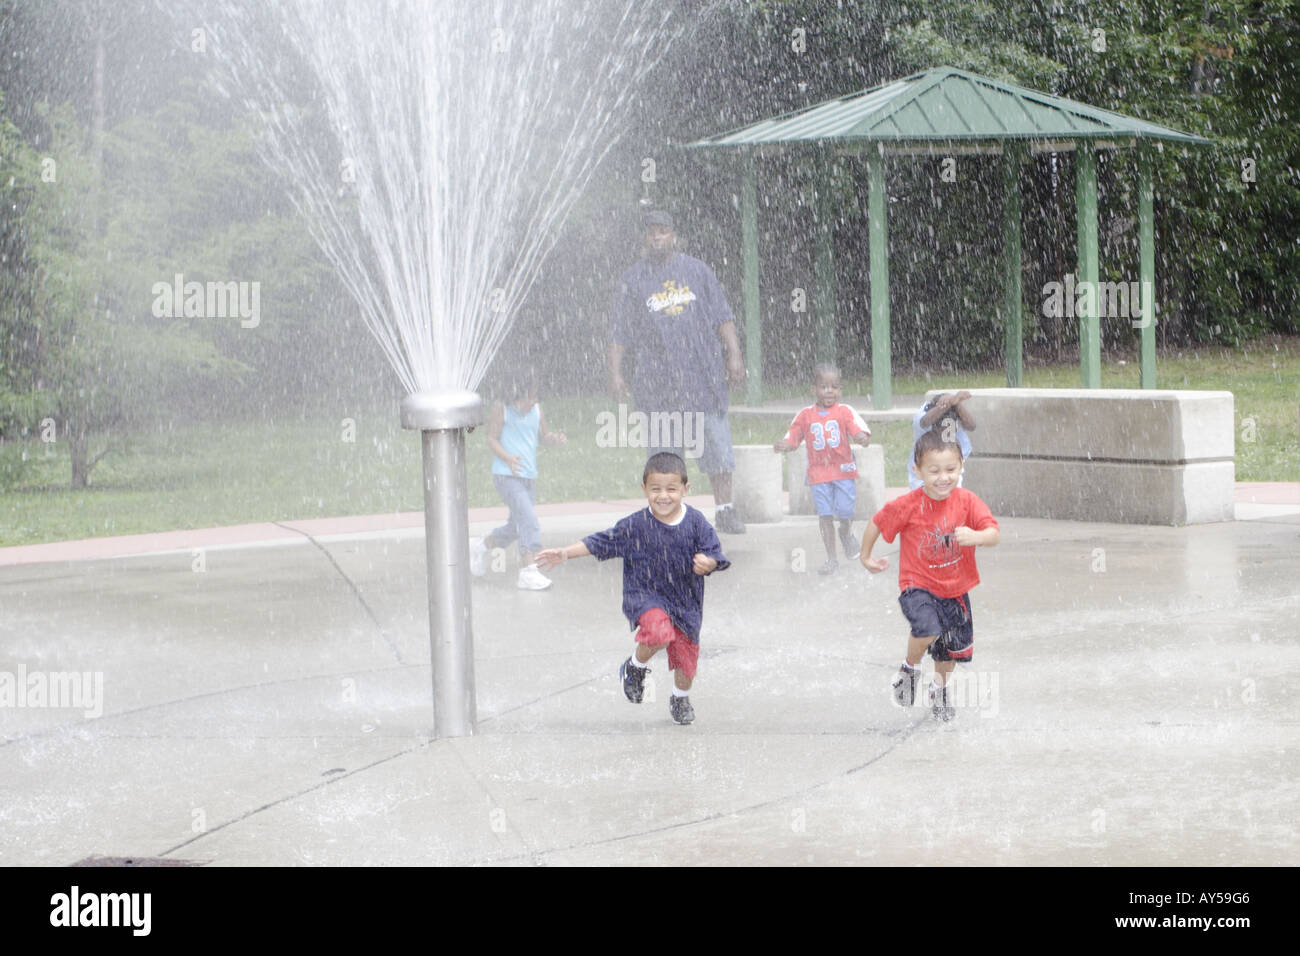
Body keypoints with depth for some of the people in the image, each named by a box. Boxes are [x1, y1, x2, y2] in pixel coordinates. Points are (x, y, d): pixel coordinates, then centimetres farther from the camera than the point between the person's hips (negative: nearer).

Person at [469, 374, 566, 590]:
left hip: (529, 476, 7)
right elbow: (492, 439, -8)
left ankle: (481, 546, 40)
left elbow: (545, 435, 17)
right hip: (506, 475, -7)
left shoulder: (536, 411, 8)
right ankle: (528, 571, -20)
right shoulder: (501, 410, -8)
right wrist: (507, 458, -24)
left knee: (517, 526, 16)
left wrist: (555, 438, -6)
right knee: (528, 519, -19)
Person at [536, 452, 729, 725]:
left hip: (685, 599, 2)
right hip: (644, 595, -2)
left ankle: (681, 699, 43)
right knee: (659, 632, -31)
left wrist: (707, 563, -30)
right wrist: (564, 553, -5)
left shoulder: (696, 523, -8)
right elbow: (601, 543, -3)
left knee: (686, 653, 11)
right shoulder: (635, 526, -10)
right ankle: (636, 666, 2)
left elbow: (714, 555, -6)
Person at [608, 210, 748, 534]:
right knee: (664, 449, 0)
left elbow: (722, 316, 10)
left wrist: (734, 354, 0)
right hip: (658, 380, -1)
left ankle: (724, 509, 3)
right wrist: (615, 372, 0)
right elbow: (619, 333, 7)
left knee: (716, 440, -3)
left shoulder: (697, 271, 10)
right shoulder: (633, 280, 7)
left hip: (703, 374, 1)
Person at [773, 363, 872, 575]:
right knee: (825, 515, -1)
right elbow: (792, 439, 7)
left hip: (843, 471, -1)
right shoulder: (805, 416, 4)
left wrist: (862, 438, -34)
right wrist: (784, 446, -15)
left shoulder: (845, 412, -1)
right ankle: (831, 559, 6)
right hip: (818, 473, 1)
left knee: (844, 511, -10)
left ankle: (846, 534, 27)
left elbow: (861, 432, -10)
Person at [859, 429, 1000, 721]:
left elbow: (994, 533, -19)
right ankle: (910, 669, 2)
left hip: (955, 589, 4)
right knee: (928, 629, -31)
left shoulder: (967, 501, -12)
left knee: (953, 647, 17)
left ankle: (939, 687, 49)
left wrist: (976, 537, -40)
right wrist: (866, 558, 8)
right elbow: (877, 524, -1)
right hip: (918, 584, -4)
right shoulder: (907, 506, -18)